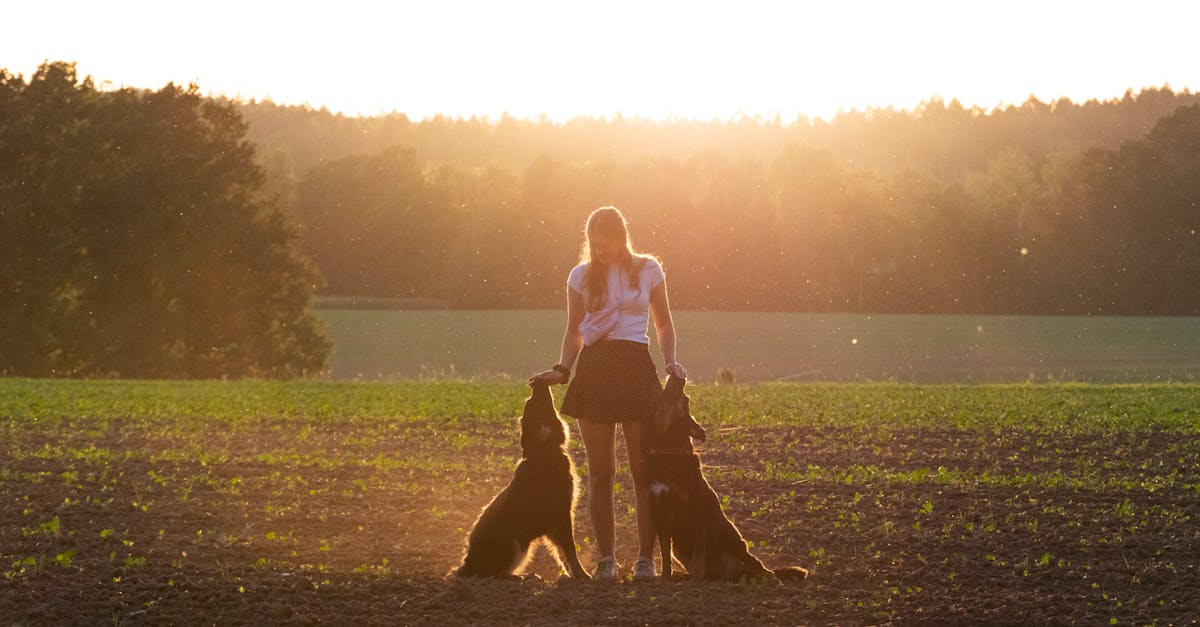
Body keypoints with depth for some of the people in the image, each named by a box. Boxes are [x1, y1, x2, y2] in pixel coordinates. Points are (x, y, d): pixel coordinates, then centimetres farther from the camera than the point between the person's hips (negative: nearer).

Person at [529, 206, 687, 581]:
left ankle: (645, 557, 1)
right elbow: (573, 331, 15)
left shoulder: (648, 270, 6)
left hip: (636, 368, -1)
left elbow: (664, 325, 12)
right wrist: (562, 370, 0)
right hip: (594, 370, 1)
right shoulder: (582, 276, 8)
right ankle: (606, 558, 5)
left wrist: (670, 362, -4)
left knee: (644, 470, -3)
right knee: (600, 473, 1)